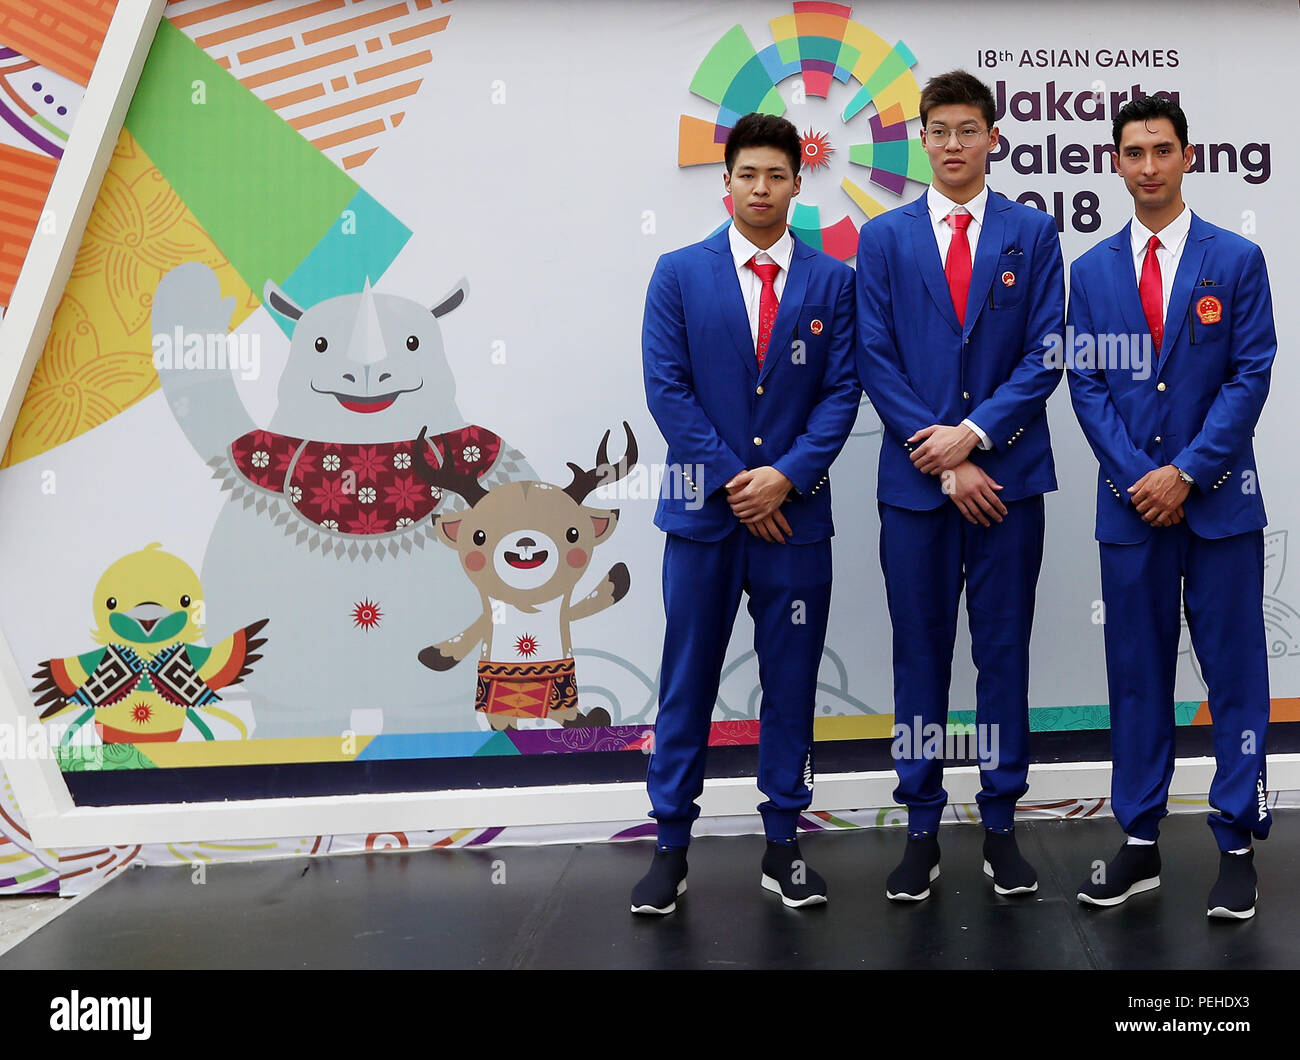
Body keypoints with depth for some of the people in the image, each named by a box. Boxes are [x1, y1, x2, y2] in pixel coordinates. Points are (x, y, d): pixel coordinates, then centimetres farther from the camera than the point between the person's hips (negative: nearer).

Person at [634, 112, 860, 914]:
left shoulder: (833, 281, 6)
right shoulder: (680, 274, 3)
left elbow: (842, 391, 1)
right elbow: (667, 389, -3)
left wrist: (786, 475, -12)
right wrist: (733, 483, -9)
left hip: (795, 511, 1)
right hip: (704, 508, -1)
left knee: (791, 682, 7)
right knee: (688, 681, 5)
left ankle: (783, 844, 19)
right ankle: (671, 847, 14)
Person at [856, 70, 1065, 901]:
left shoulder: (1032, 233, 6)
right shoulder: (884, 238, 6)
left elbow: (1045, 354, -1)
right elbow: (876, 362, -1)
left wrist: (974, 434, -12)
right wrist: (945, 460, -9)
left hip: (1008, 474, 0)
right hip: (915, 480, 0)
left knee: (1004, 651, 6)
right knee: (920, 657, 5)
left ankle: (1001, 825, 17)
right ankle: (922, 832, 15)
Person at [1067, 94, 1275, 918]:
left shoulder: (1236, 259, 2)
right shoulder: (1093, 269, 9)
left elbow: (1251, 376, -4)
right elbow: (1087, 385, 5)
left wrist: (1186, 472, -11)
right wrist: (1139, 477, -7)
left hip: (1220, 499, -2)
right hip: (1131, 502, 2)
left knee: (1235, 671, 2)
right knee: (1136, 674, 7)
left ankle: (1238, 844, 12)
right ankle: (1140, 842, 16)